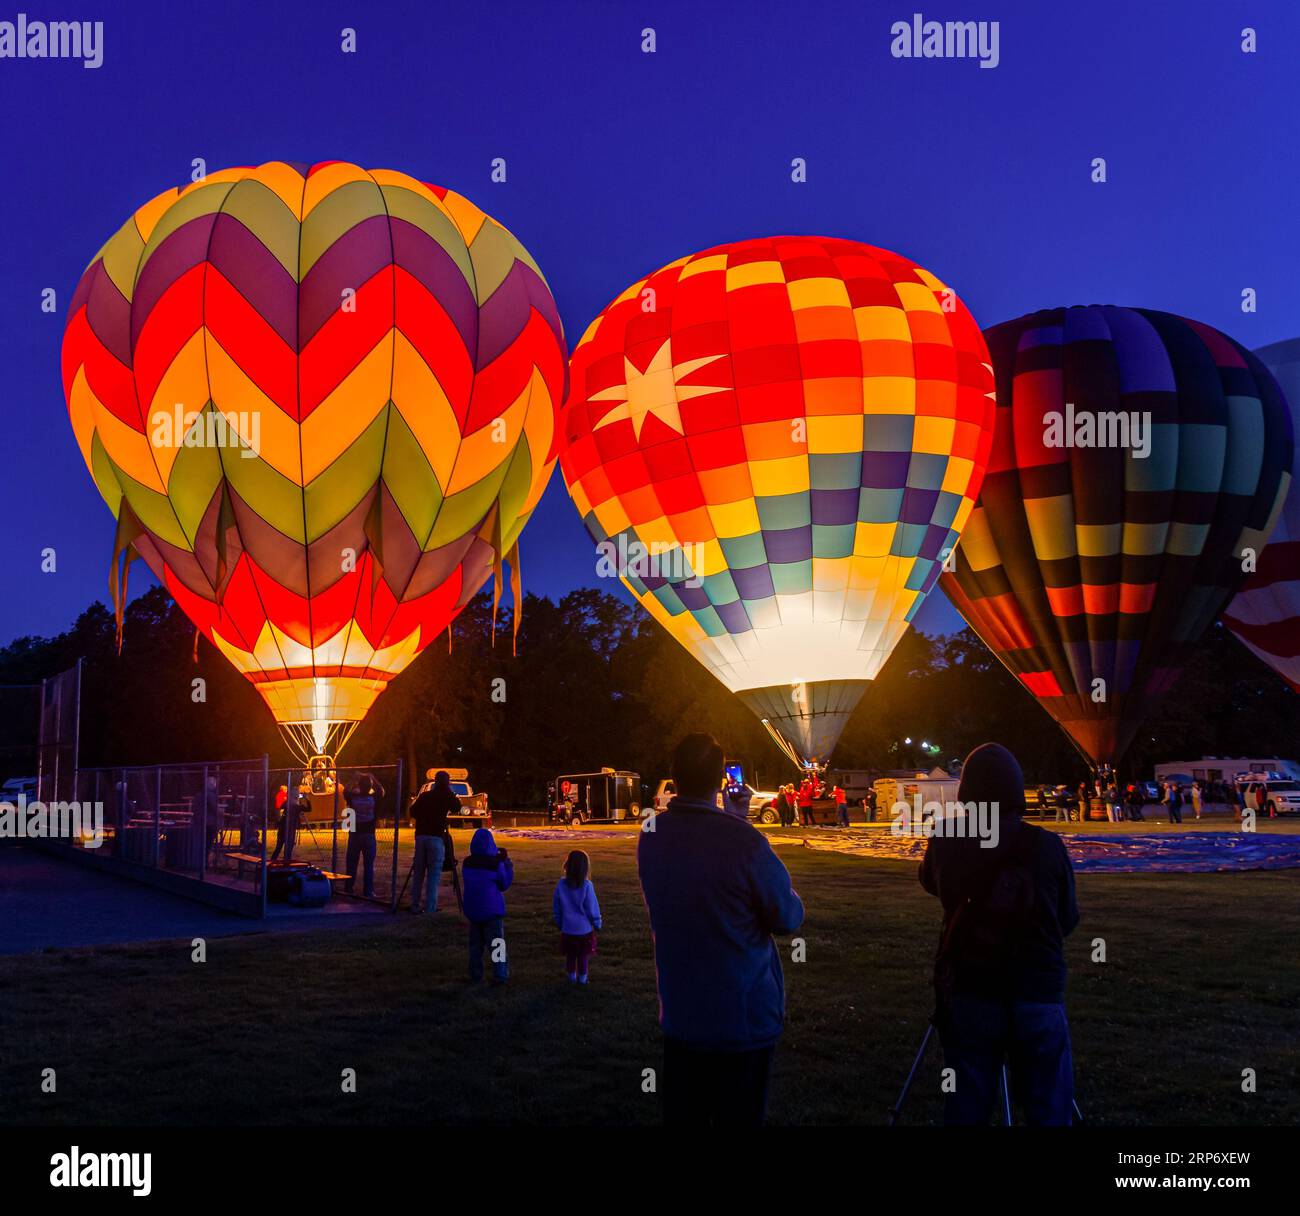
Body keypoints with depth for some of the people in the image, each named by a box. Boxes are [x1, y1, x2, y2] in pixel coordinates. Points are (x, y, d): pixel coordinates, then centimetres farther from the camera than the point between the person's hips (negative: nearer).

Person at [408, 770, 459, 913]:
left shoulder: (424, 795, 12)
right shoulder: (446, 797, -1)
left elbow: (413, 812, 14)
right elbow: (457, 806, 7)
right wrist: (450, 792, 8)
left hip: (420, 836, 4)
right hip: (436, 837, -4)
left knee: (418, 873, 10)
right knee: (434, 874, -2)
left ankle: (415, 907, 12)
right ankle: (431, 909, -6)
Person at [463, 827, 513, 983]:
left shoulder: (467, 863, -2)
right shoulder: (496, 864, -15)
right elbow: (504, 885, -5)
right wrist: (508, 864, 2)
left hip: (473, 910, 4)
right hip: (492, 910, -4)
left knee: (475, 943, 14)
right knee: (497, 943, 4)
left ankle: (475, 975, 16)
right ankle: (500, 975, 2)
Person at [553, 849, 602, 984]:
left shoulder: (561, 884, -11)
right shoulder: (586, 886, -19)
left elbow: (556, 908, 1)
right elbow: (592, 907, -11)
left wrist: (559, 924, 16)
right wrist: (597, 923, 5)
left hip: (567, 928, 2)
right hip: (584, 928, -2)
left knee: (570, 956, 17)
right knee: (583, 956, 12)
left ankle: (572, 978, 25)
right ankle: (582, 979, 19)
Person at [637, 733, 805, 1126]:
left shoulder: (650, 835, -4)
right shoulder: (744, 842, -22)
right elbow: (789, 919, -12)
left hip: (678, 1014, 5)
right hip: (745, 1016, -5)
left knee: (681, 1114, 16)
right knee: (739, 1118, 8)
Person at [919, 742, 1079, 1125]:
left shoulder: (945, 844, -5)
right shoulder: (1048, 845, -10)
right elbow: (1068, 918, 3)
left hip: (967, 992, 2)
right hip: (1038, 993, -1)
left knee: (966, 1109, 10)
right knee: (1048, 1110, 9)